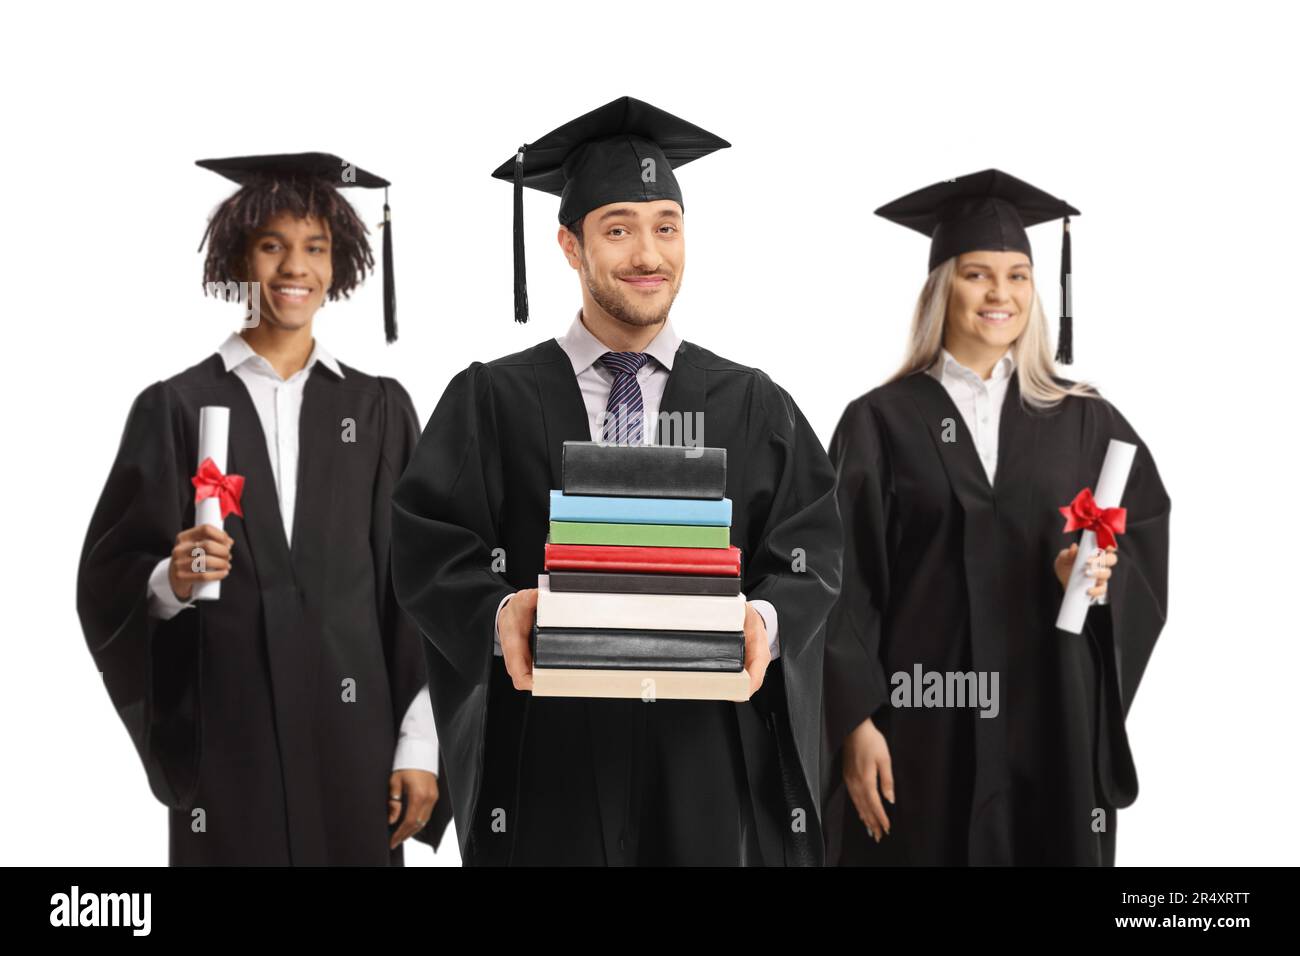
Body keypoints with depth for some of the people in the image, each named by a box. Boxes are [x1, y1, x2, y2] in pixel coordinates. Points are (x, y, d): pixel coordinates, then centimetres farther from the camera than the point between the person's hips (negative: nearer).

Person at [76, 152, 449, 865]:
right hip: (221, 738, -1)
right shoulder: (174, 409, 3)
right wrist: (170, 581, -20)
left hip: (354, 733, 1)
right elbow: (109, 582, 2)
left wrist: (419, 747, -1)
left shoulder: (379, 409, 8)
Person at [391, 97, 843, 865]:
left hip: (711, 753, 1)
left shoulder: (756, 409, 10)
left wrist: (767, 619, -19)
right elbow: (429, 544, -1)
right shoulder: (491, 402, 6)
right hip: (549, 753, -1)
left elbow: (810, 550, 2)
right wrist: (500, 613, -21)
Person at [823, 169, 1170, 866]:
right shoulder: (880, 423, 1)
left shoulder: (1085, 423, 7)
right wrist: (856, 723, -10)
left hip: (1054, 716, 2)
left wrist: (1100, 578, -15)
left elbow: (1145, 541, 6)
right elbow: (846, 587, -3)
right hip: (925, 722, -2)